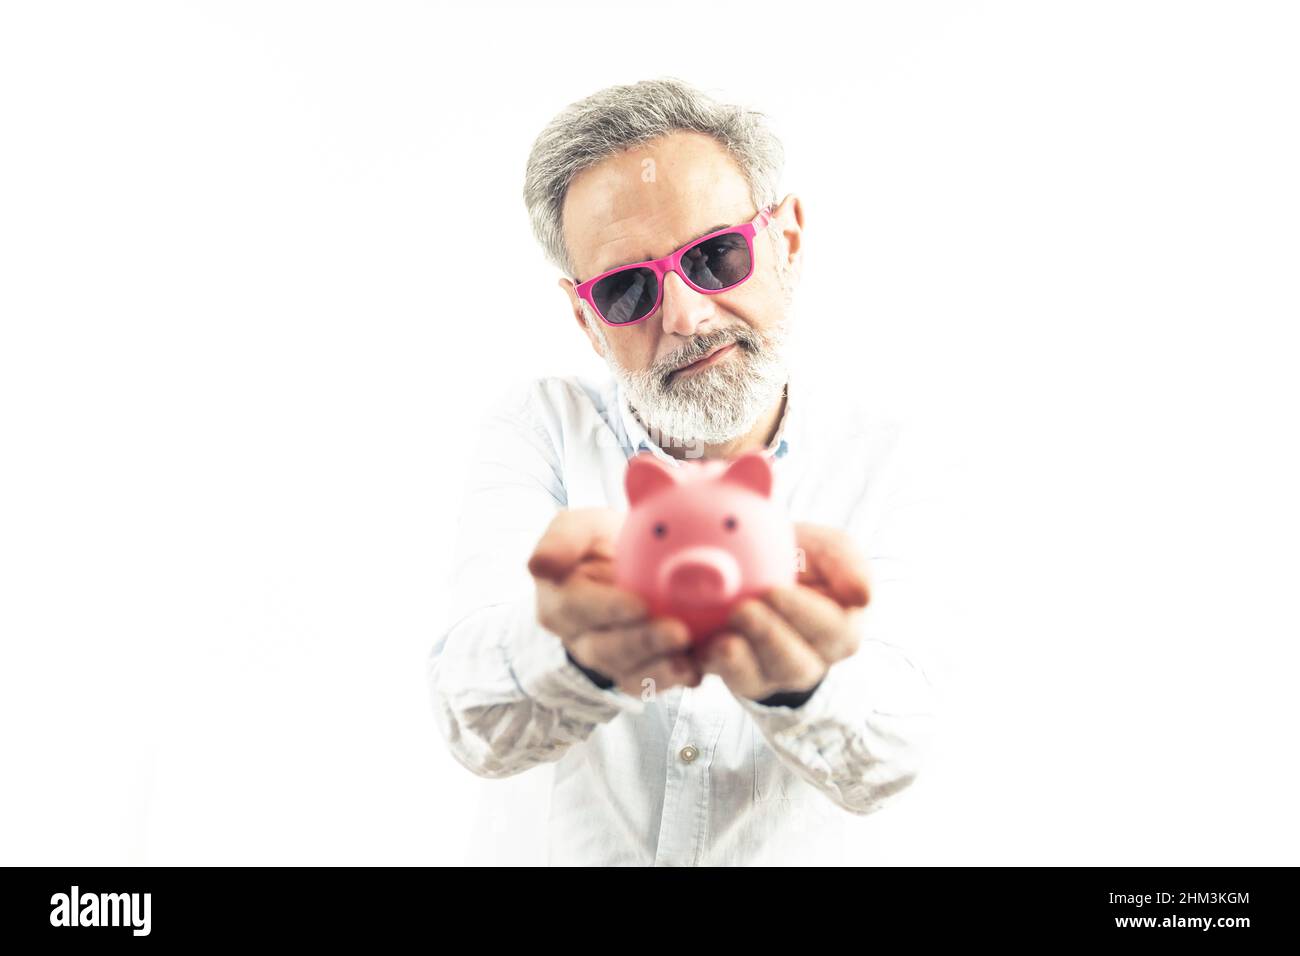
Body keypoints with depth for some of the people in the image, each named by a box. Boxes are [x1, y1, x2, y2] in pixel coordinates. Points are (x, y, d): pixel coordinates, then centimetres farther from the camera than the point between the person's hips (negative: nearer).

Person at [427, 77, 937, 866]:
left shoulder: (880, 463, -18)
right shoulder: (542, 433, -16)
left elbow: (886, 767, -26)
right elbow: (476, 726, -26)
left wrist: (799, 680, -46)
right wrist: (580, 647, -47)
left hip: (789, 854, 0)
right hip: (593, 852, 0)